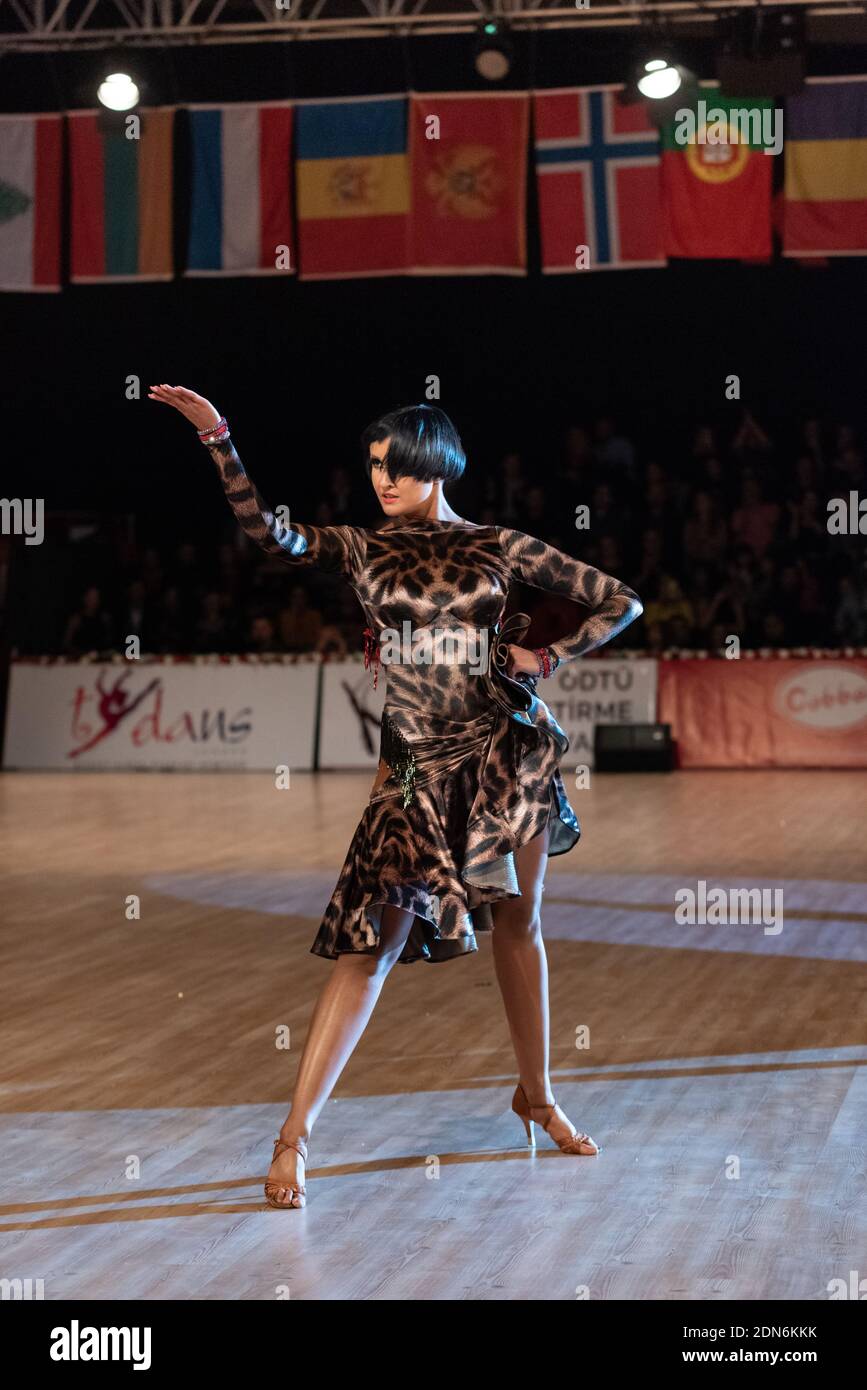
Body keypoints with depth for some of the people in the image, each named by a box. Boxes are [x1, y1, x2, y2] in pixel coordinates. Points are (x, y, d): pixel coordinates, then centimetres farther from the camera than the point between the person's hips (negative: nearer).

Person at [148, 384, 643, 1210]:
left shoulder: (500, 549, 4)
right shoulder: (361, 550, 4)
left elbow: (619, 601, 9)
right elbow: (271, 535, -16)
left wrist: (546, 659, -1)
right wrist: (216, 438, -24)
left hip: (505, 755, 1)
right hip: (415, 769, -1)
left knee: (518, 925, 11)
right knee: (371, 941, -8)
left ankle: (536, 1095, 32)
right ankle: (295, 1134, -7)